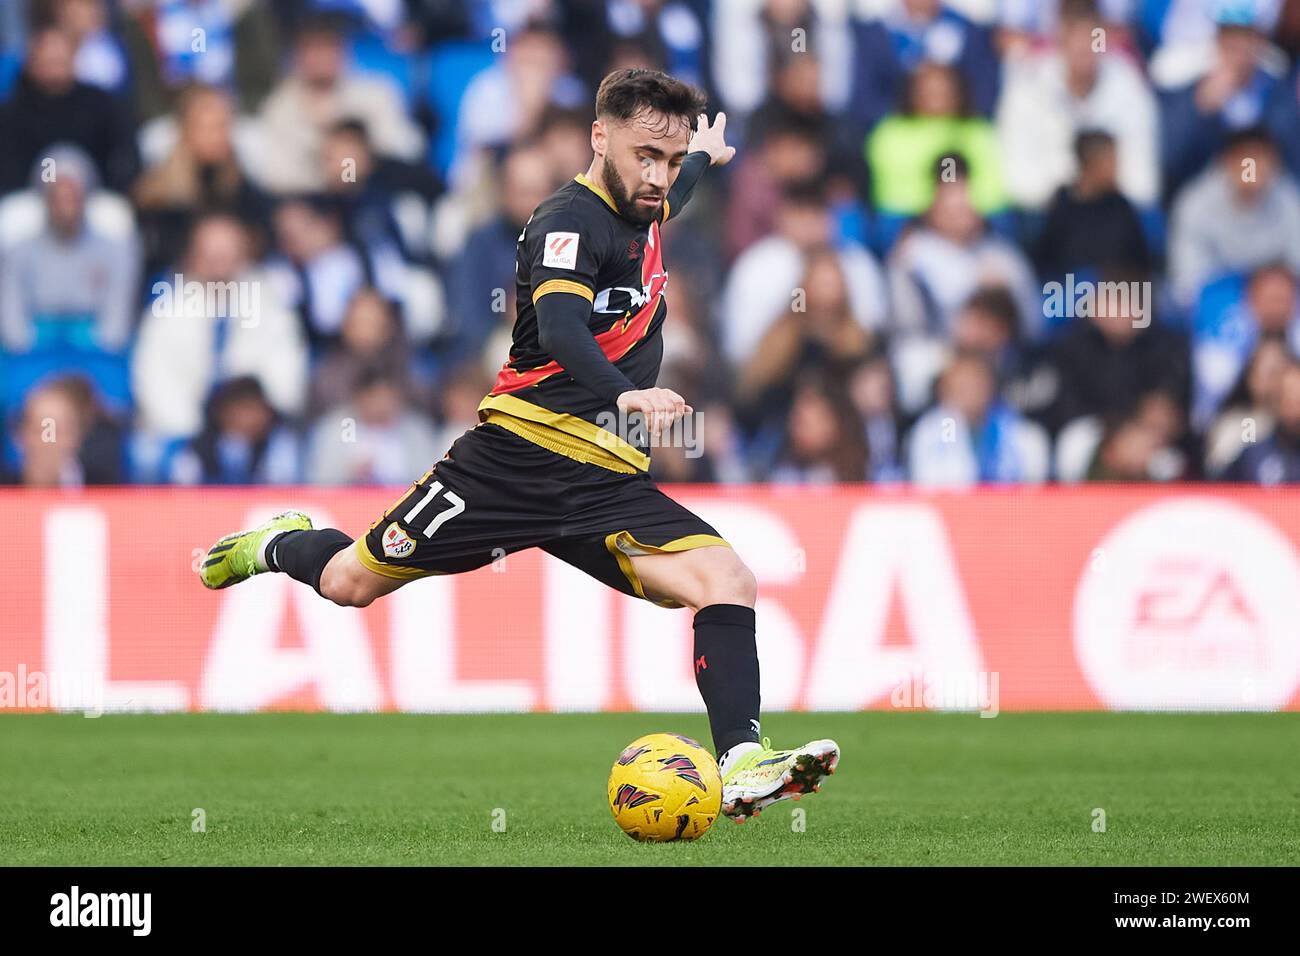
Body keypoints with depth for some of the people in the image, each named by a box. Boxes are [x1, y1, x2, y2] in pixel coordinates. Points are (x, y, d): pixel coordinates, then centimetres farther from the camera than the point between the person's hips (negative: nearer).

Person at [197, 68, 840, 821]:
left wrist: (702, 156, 60)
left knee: (728, 582, -17)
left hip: (608, 483, 6)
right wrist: (624, 394, -50)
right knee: (351, 582, 4)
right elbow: (561, 329, -33)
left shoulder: (639, 214, 13)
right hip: (520, 454, -6)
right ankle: (280, 545, 39)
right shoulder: (571, 220, -13)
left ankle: (742, 765, -23)